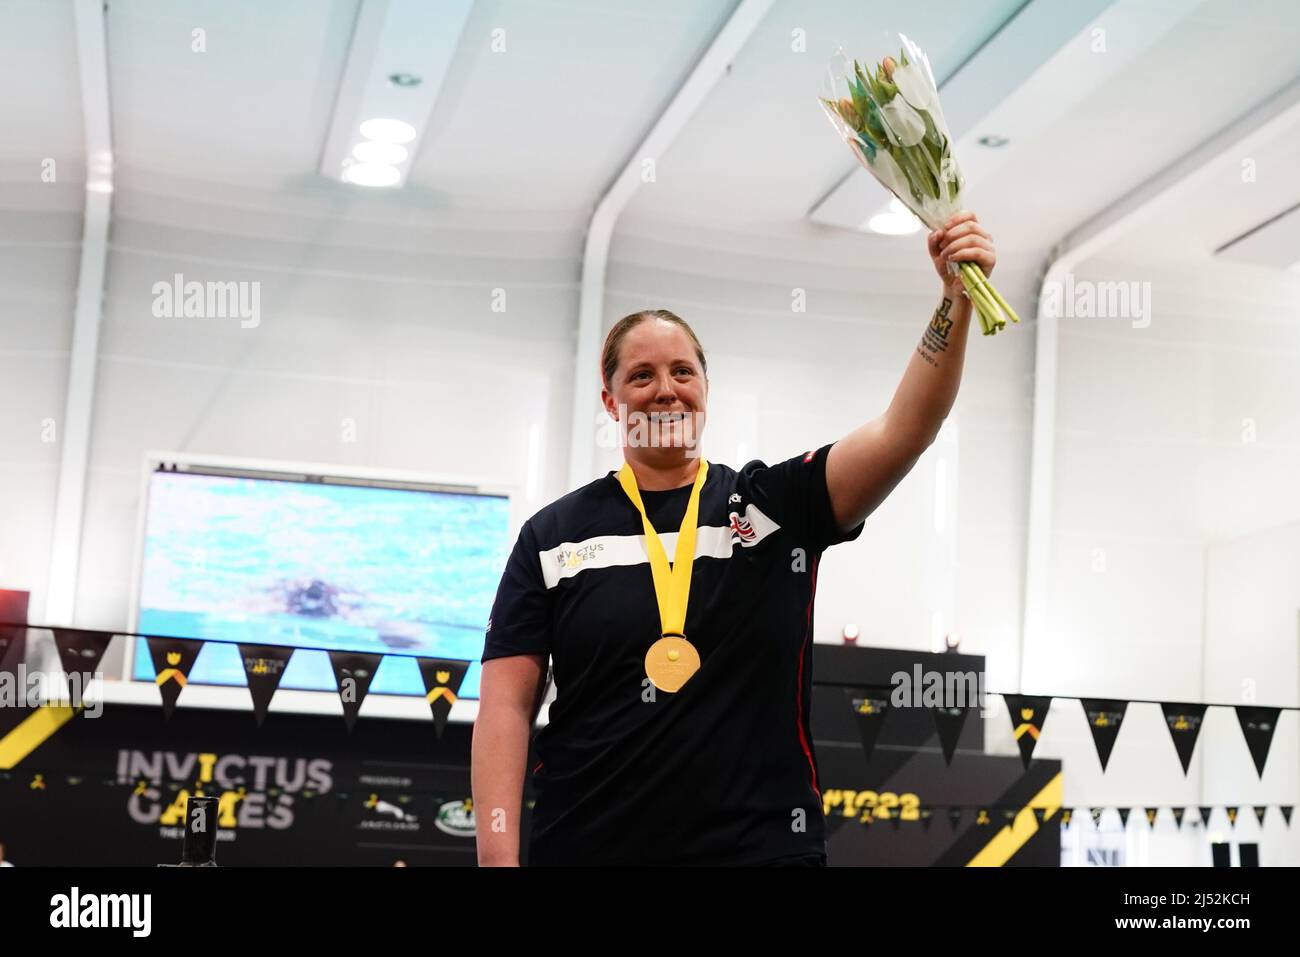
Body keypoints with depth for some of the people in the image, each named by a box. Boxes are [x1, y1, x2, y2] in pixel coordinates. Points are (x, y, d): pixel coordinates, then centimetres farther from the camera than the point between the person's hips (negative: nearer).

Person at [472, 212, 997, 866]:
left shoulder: (777, 504, 5)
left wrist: (956, 300, -21)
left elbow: (902, 432, -8)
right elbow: (508, 705, 0)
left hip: (762, 846, 0)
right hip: (584, 844, 0)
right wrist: (498, 856, -8)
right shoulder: (553, 536, 4)